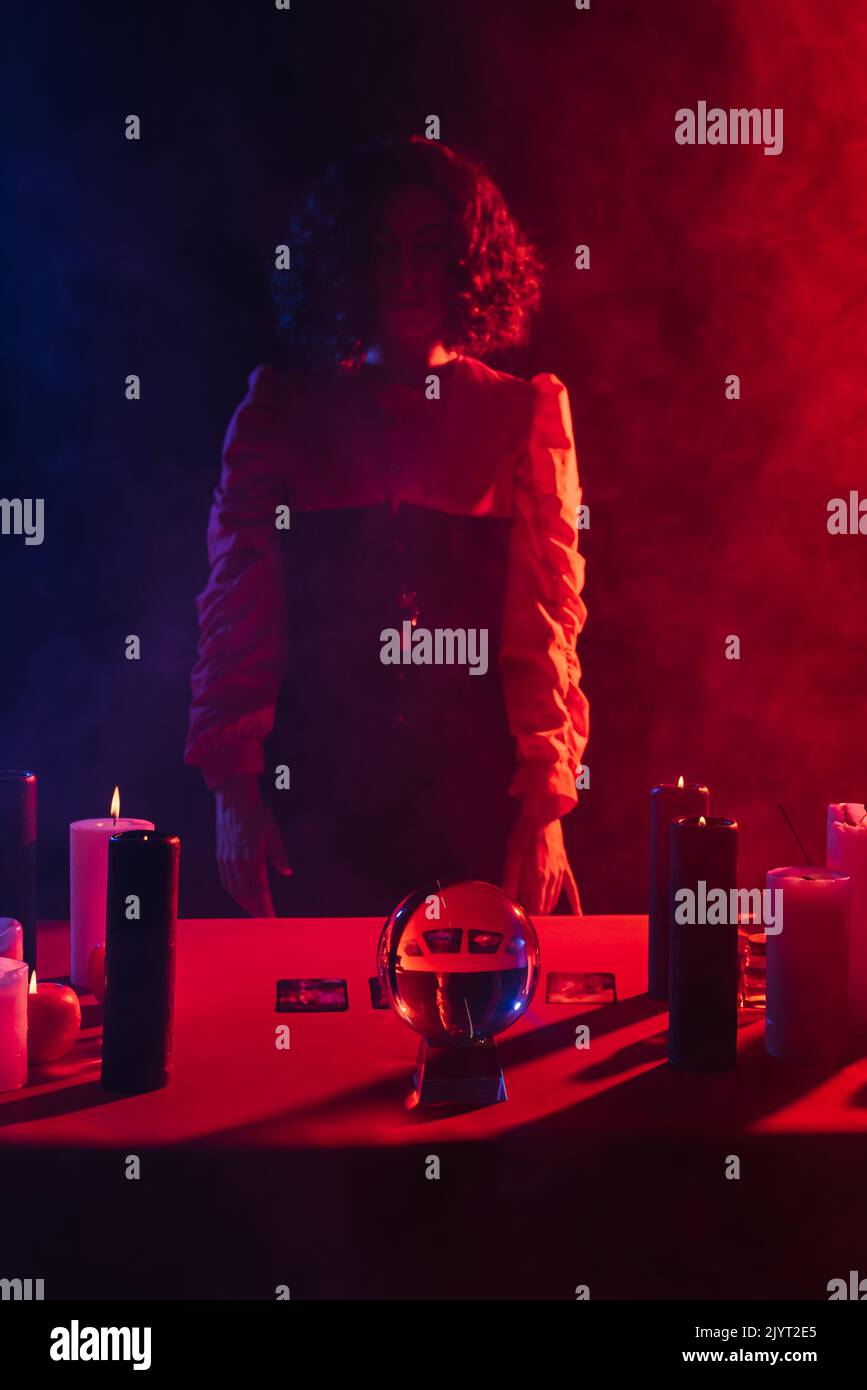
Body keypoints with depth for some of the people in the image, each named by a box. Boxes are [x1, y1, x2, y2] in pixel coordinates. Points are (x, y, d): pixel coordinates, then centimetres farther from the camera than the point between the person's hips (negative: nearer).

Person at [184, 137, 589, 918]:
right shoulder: (282, 413, 8)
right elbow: (237, 611, 6)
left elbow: (548, 618, 3)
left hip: (479, 801, 0)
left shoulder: (523, 415, 7)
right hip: (318, 801, 0)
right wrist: (233, 785, -2)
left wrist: (544, 804, -5)